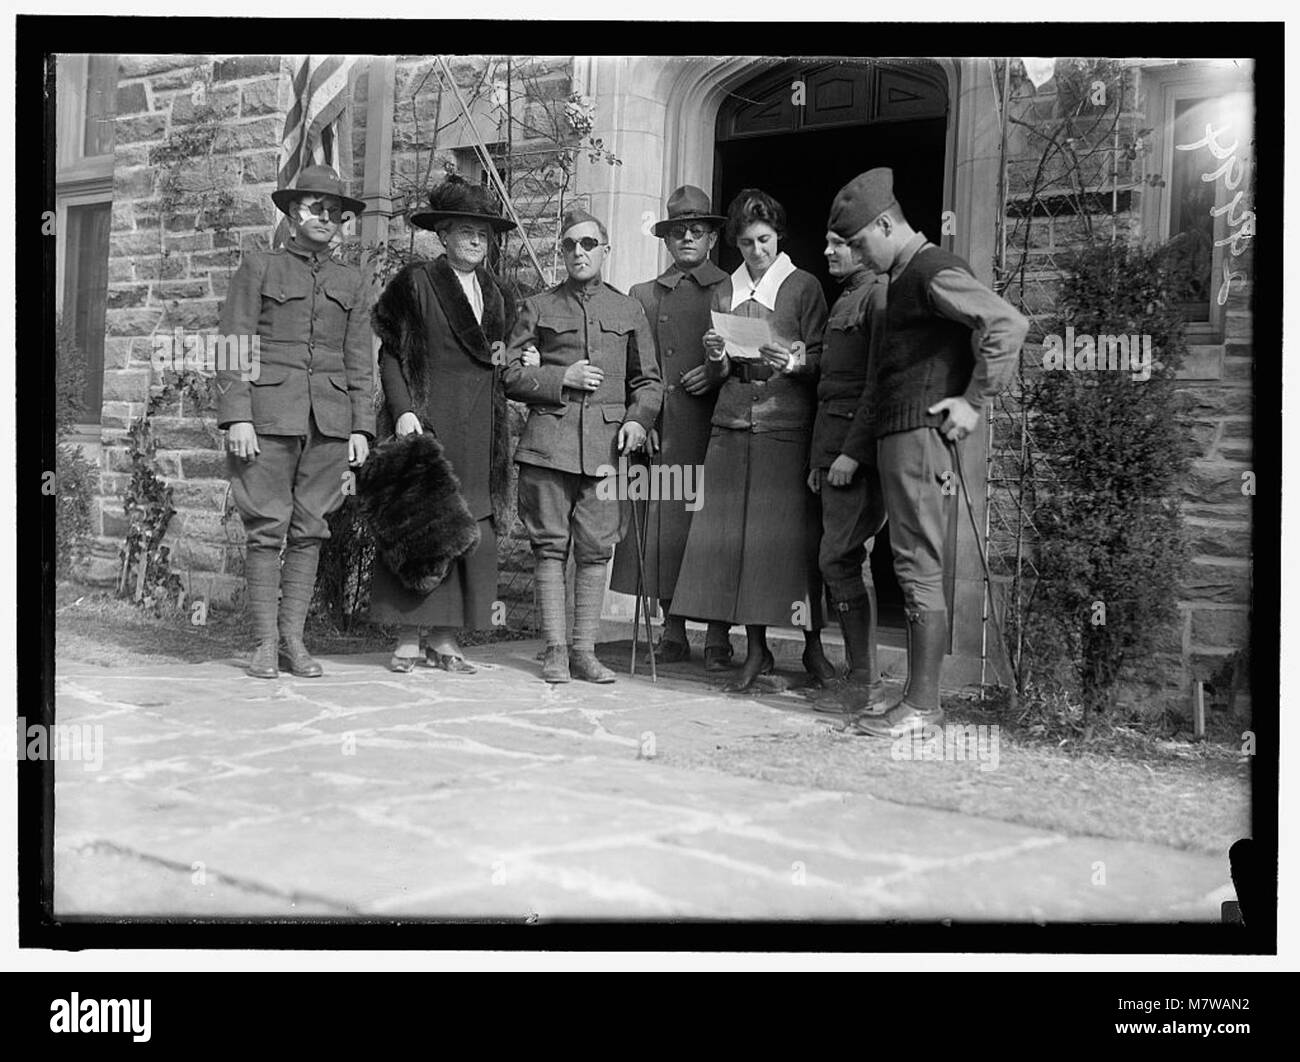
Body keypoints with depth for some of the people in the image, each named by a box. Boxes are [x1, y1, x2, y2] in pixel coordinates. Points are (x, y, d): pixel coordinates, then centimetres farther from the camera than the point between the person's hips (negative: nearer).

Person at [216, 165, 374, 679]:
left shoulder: (352, 283, 16)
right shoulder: (258, 267, 7)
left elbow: (360, 361, 13)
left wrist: (361, 428, 4)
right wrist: (237, 416, -10)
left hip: (330, 420, 3)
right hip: (269, 415, -3)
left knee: (309, 530, 3)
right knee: (266, 529, -3)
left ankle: (294, 639, 9)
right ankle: (265, 642, 4)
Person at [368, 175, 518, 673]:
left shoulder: (496, 296, 18)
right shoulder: (414, 283, 2)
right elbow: (389, 353, -3)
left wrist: (506, 360, 4)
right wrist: (403, 409, -14)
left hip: (479, 430, 5)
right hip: (425, 421, -5)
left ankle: (445, 640, 7)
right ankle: (409, 639, 2)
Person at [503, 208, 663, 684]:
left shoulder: (629, 310, 15)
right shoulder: (538, 307, 11)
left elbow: (648, 380, 16)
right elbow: (510, 376, 8)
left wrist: (638, 419, -2)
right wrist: (560, 379, -6)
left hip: (606, 445, 1)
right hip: (549, 439, -1)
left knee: (596, 550, 0)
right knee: (550, 547, -1)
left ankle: (584, 650, 8)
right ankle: (555, 649, 7)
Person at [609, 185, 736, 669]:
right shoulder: (642, 295, 18)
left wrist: (719, 373, -8)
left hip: (712, 429, -2)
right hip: (657, 433, 2)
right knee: (662, 527, 0)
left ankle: (717, 637, 2)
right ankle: (673, 630, 10)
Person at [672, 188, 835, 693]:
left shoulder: (803, 286, 5)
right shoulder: (724, 292, 16)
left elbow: (823, 360, 3)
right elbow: (719, 375, 16)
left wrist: (796, 361, -17)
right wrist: (717, 358, -5)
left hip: (788, 423, -3)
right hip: (733, 423, 4)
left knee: (793, 533, -6)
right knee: (736, 533, -1)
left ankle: (813, 645, 7)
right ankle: (756, 650, 7)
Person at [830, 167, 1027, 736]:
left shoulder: (934, 271, -10)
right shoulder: (904, 278, 21)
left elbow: (1009, 325, -21)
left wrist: (974, 400, -17)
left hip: (921, 433, -10)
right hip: (898, 434, 10)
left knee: (920, 569, -9)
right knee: (912, 570, 10)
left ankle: (922, 704, -5)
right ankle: (916, 695, 15)